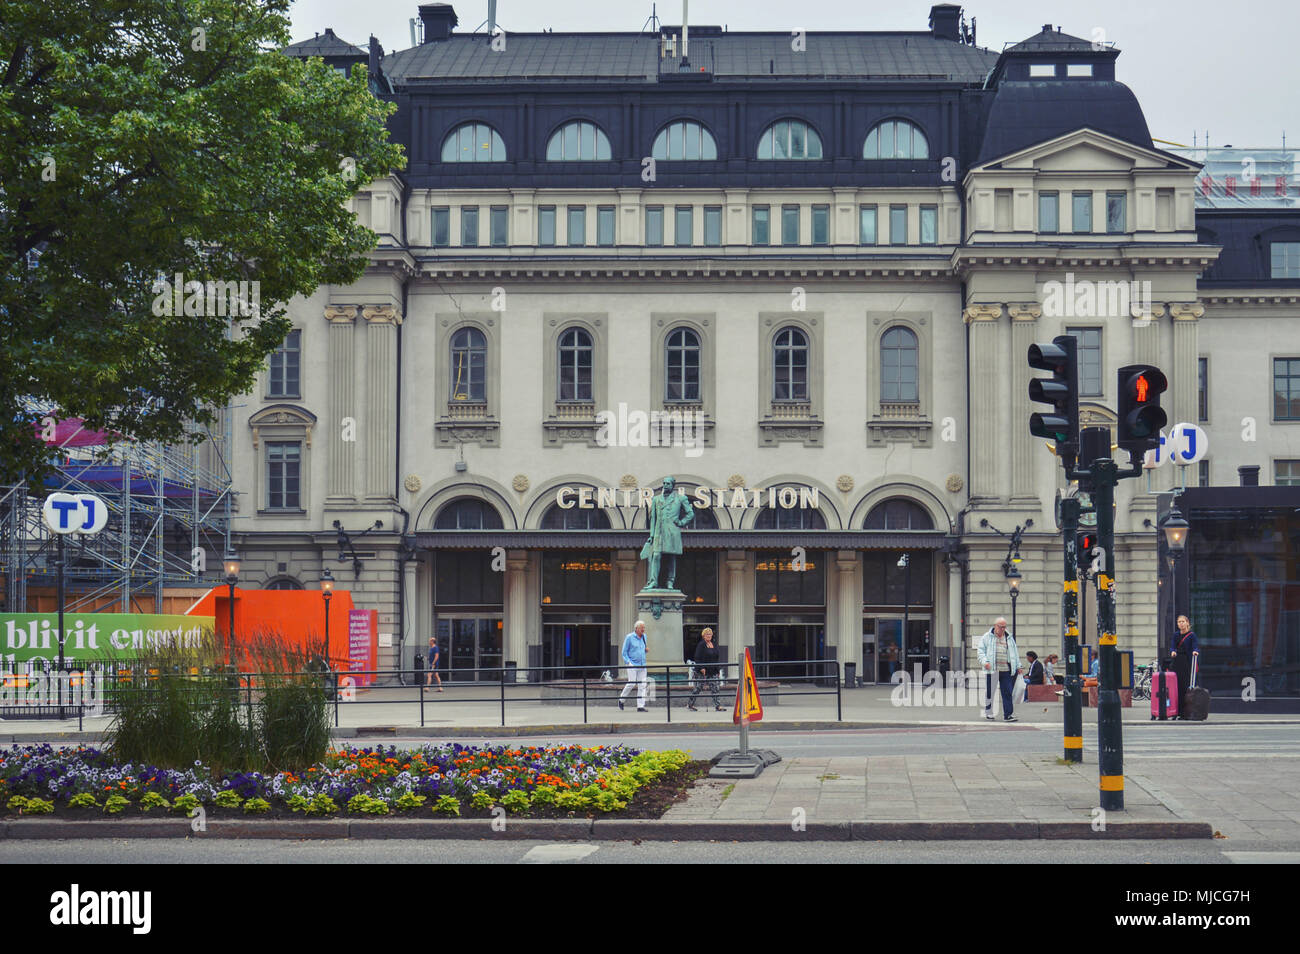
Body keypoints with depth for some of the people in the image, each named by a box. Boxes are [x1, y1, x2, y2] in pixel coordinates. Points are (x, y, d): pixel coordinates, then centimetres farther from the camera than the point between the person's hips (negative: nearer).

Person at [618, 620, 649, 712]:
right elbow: (624, 652, -2)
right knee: (631, 683, -12)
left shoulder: (644, 637, 13)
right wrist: (628, 662, -12)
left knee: (642, 686, -2)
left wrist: (646, 650, 4)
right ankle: (621, 699, 10)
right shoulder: (629, 637, -4)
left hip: (642, 665, 5)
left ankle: (640, 706, -2)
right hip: (632, 665, -5)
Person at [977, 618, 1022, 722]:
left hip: (1006, 670, 2)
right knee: (989, 693, 4)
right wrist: (984, 661, -14)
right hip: (991, 670, -2)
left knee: (1007, 693, -4)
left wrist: (1018, 666, 18)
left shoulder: (1009, 638, 17)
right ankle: (988, 713, 16)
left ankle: (1008, 715, -5)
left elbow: (1015, 653, 24)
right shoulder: (986, 637, 7)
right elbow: (981, 650, 2)